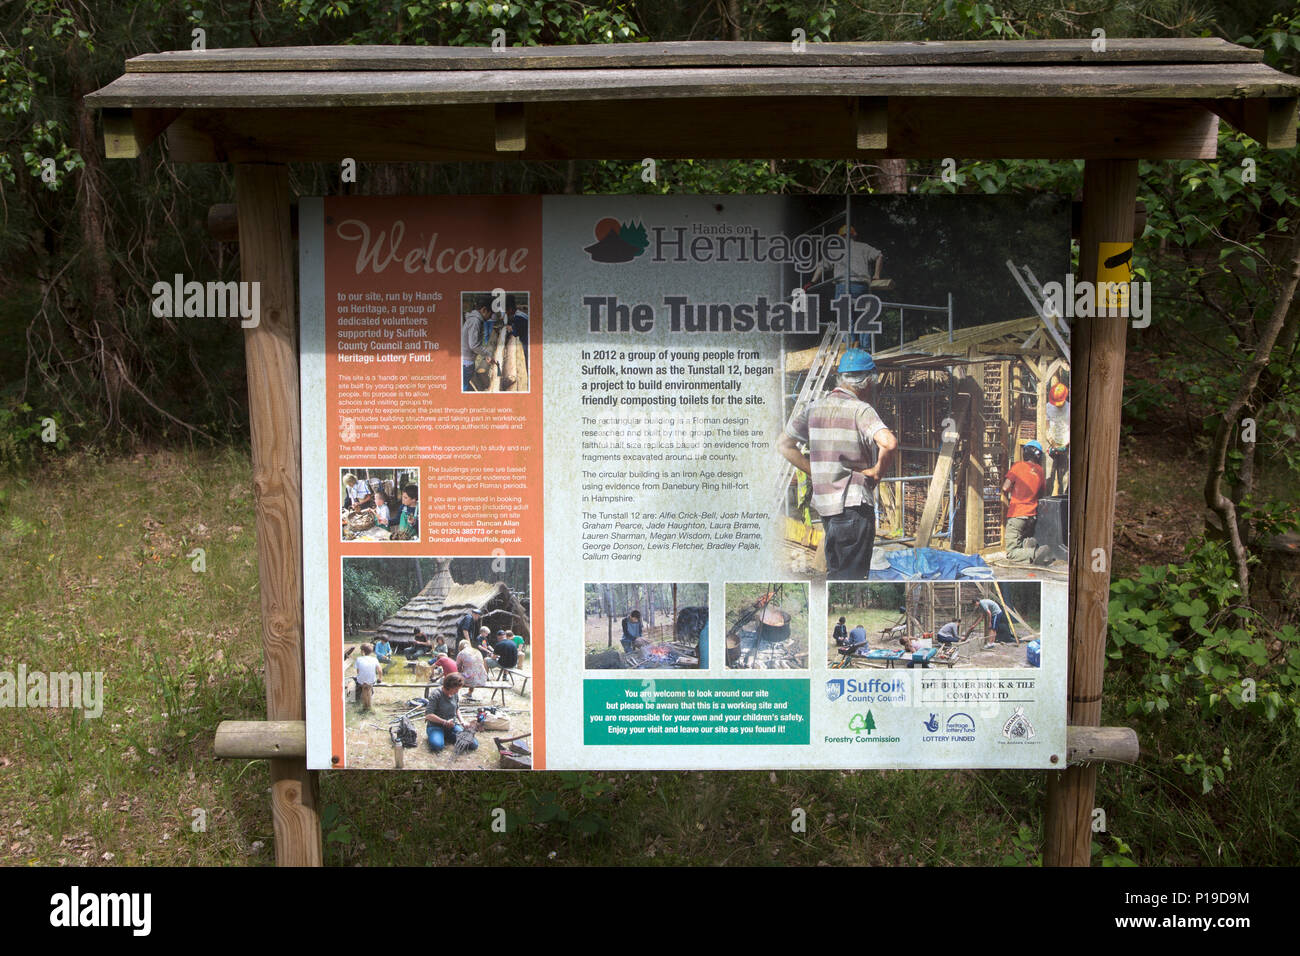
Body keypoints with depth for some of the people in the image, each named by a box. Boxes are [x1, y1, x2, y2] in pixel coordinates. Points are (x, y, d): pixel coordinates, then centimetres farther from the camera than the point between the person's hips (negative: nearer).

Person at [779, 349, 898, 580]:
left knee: (836, 569, 19)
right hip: (854, 504, -7)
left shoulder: (813, 407, 8)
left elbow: (784, 445, 13)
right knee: (850, 575, -1)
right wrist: (878, 470, -11)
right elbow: (889, 442, -29)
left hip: (824, 502, 7)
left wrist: (815, 472, 11)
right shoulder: (860, 410, -12)